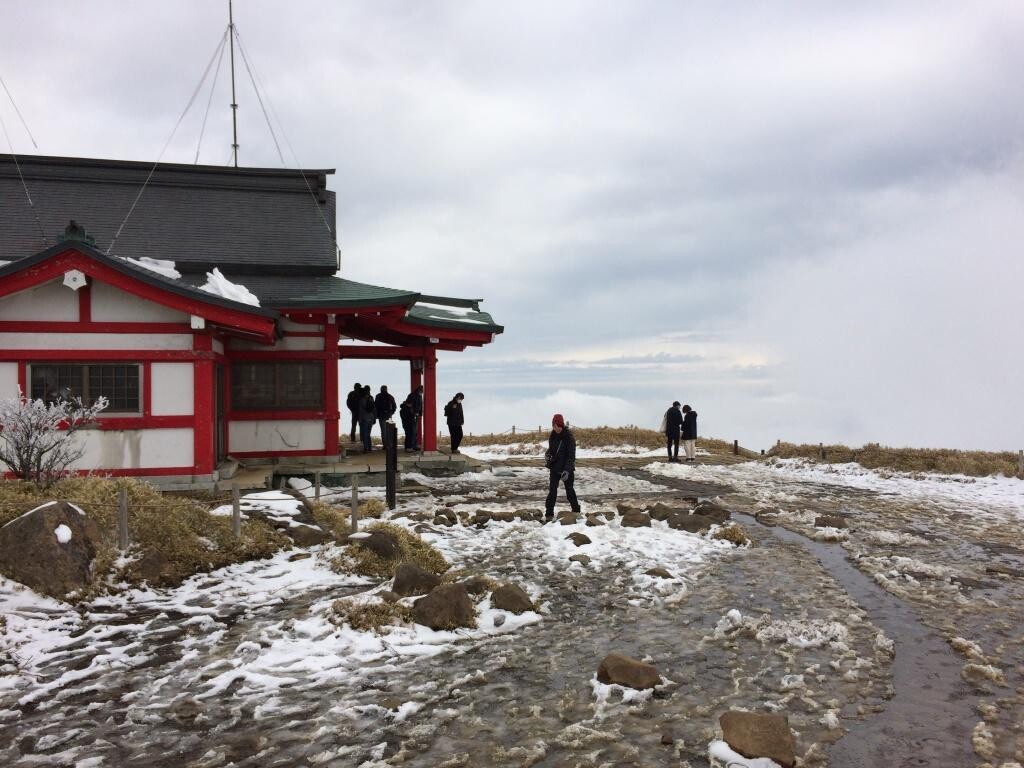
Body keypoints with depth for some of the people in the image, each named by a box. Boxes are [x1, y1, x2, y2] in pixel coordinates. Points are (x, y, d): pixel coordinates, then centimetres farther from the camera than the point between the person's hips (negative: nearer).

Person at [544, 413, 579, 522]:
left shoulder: (569, 437, -14)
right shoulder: (553, 436, 3)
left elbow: (571, 456, -17)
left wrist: (567, 470, -27)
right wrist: (547, 455, -7)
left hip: (567, 469, -4)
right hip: (555, 468, 4)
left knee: (570, 491, 7)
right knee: (552, 491, -3)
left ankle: (576, 512, 22)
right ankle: (549, 515, -1)